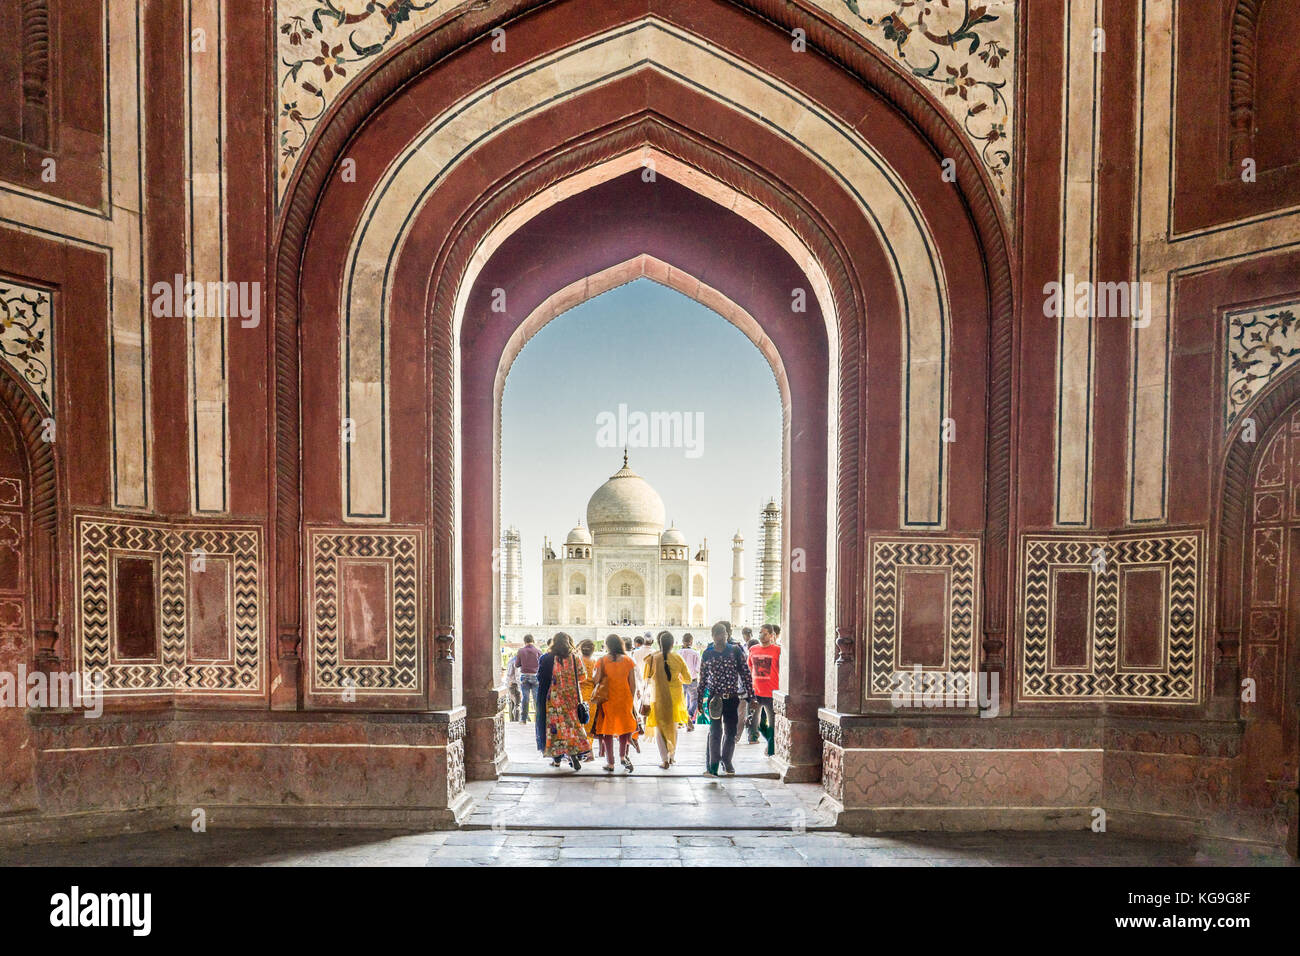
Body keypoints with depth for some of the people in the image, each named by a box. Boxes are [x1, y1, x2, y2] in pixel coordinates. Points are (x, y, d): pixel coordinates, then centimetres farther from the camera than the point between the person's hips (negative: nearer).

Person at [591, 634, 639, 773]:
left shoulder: (602, 661, -4)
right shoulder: (628, 660, 0)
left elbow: (596, 680, -7)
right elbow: (633, 683, 1)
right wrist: (631, 699, 11)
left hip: (607, 699, -1)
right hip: (624, 698, 1)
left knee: (607, 729, 7)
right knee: (625, 725, 19)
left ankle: (610, 763, 10)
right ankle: (623, 756, 18)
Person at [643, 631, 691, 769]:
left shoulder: (652, 659, -9)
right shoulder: (678, 658, -6)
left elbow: (646, 678, 0)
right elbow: (688, 679, 1)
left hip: (658, 698, -2)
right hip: (675, 697, 2)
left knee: (659, 729, 8)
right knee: (673, 727, 20)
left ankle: (664, 760, 2)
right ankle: (672, 756, 25)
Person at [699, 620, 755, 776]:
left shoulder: (736, 651, 1)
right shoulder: (707, 654, 2)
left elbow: (745, 673, 2)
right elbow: (703, 678, 8)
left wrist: (749, 694, -1)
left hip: (733, 698, 1)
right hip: (714, 698, -1)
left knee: (731, 732, 8)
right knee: (715, 731, -5)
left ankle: (727, 762, 25)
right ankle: (713, 765, 3)